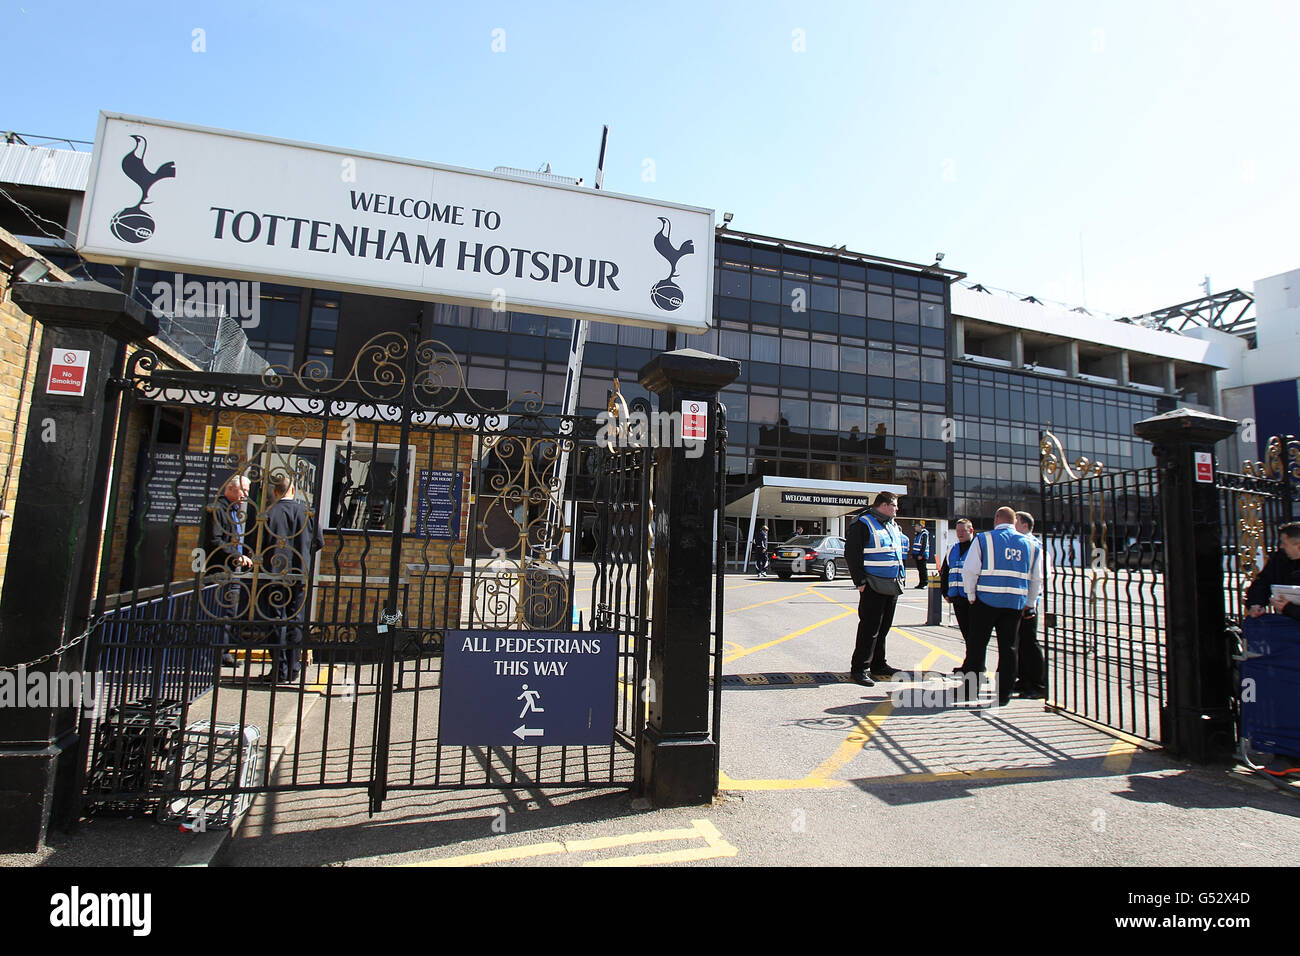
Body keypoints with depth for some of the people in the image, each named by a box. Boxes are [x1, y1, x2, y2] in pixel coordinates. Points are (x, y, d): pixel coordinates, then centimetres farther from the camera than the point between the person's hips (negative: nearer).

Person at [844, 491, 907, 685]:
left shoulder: (893, 526, 16)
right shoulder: (863, 524, -10)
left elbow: (901, 551, 27)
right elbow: (851, 554, -13)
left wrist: (901, 575, 18)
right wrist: (860, 582, -15)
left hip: (892, 587, 8)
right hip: (874, 587, -8)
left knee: (884, 627, 15)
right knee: (869, 628, -7)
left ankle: (878, 665, 26)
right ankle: (859, 669, 1)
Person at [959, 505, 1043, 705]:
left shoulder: (984, 539, -2)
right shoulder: (1031, 544, 11)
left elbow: (969, 570, -8)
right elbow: (1037, 579, 13)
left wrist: (971, 596, 1)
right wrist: (1029, 604, 20)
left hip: (986, 600, -3)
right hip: (1016, 603, 3)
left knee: (977, 644, 5)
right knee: (1008, 647, 9)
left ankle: (971, 688, 9)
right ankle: (1003, 693, 12)